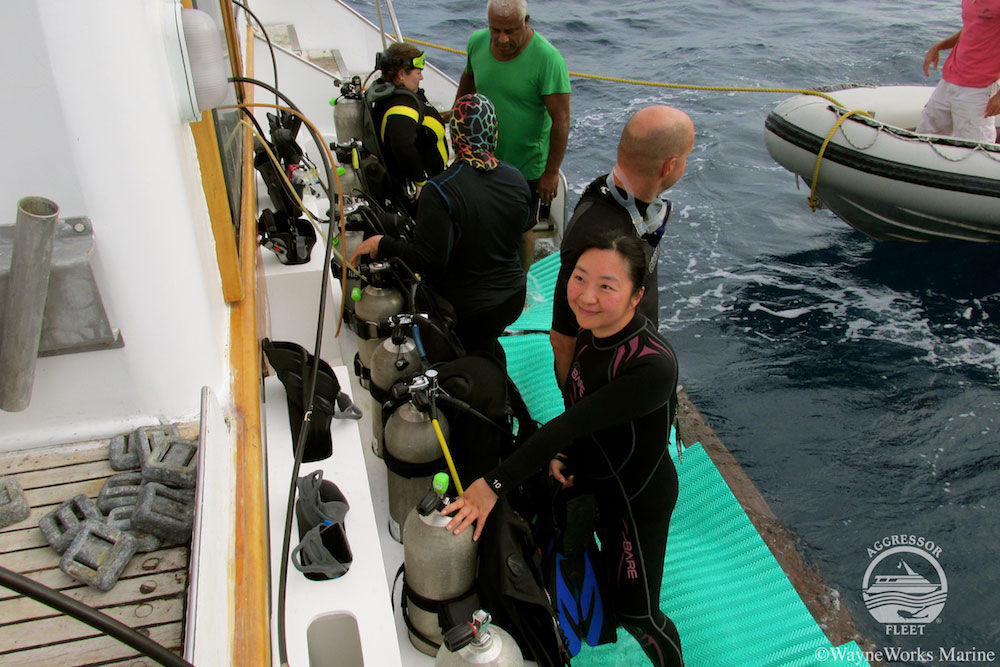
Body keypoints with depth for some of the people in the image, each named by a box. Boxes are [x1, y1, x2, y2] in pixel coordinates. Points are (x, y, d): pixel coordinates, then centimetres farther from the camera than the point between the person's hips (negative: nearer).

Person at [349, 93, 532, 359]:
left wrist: (381, 244, -16)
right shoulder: (516, 179, -6)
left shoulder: (439, 190, -25)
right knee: (489, 347, 29)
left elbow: (430, 260, -27)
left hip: (469, 310, -5)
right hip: (513, 297, 6)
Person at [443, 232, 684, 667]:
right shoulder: (593, 330, -12)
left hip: (639, 501, -6)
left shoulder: (652, 366, -38)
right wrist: (559, 454, -11)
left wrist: (495, 484, -37)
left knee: (635, 613, 12)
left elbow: (574, 423, -39)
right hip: (593, 480, 6)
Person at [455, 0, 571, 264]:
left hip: (526, 165, -5)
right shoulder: (477, 42, -5)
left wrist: (551, 172, -19)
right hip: (483, 157, 5)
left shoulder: (548, 59, -23)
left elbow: (561, 120, -21)